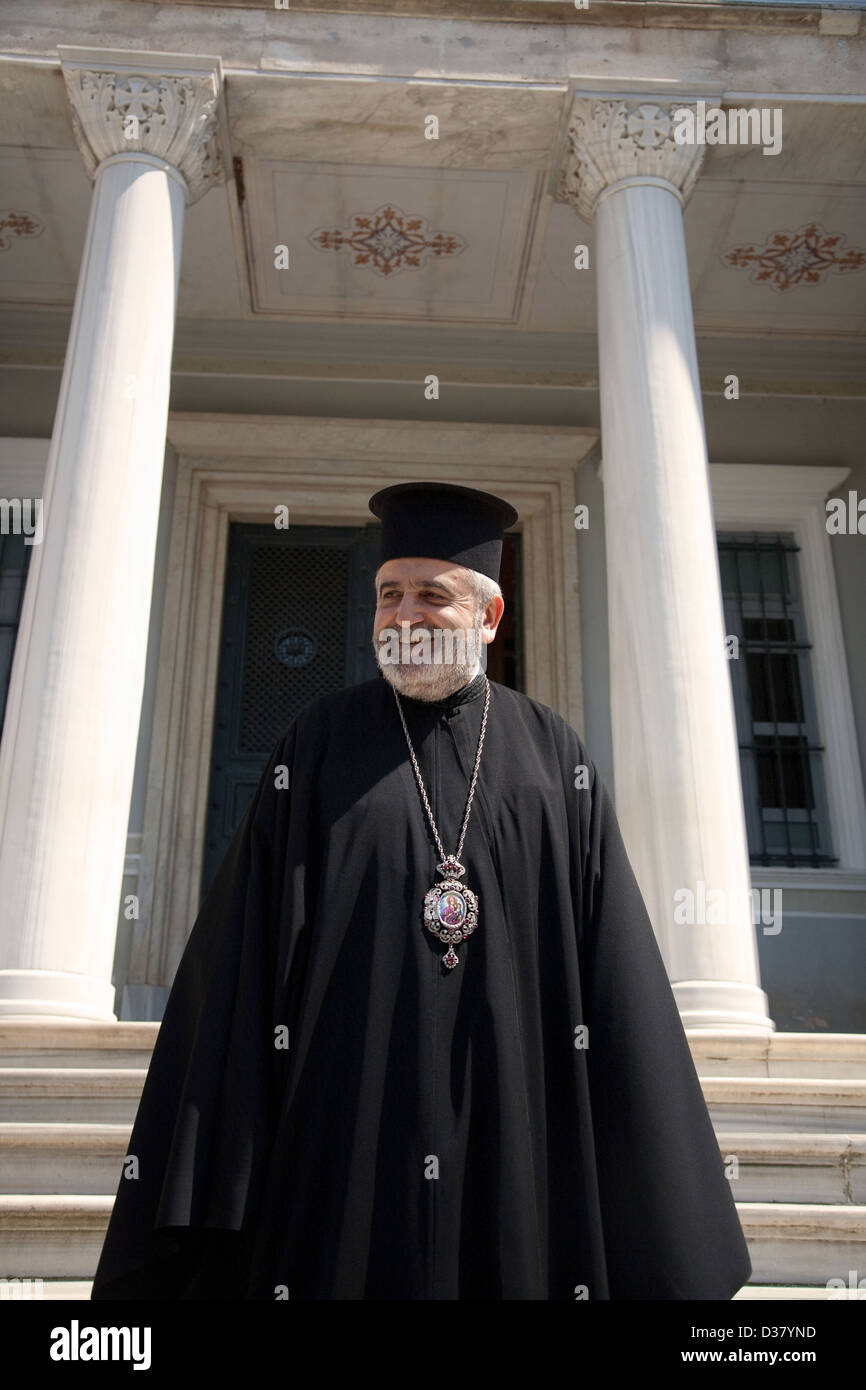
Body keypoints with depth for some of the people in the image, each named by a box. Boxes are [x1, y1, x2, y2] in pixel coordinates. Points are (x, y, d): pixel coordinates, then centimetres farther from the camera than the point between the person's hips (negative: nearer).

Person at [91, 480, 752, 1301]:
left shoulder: (551, 752, 5)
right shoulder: (322, 741, 3)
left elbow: (615, 966, 3)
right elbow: (244, 949, 0)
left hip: (517, 1129, 1)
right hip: (346, 1111, 0)